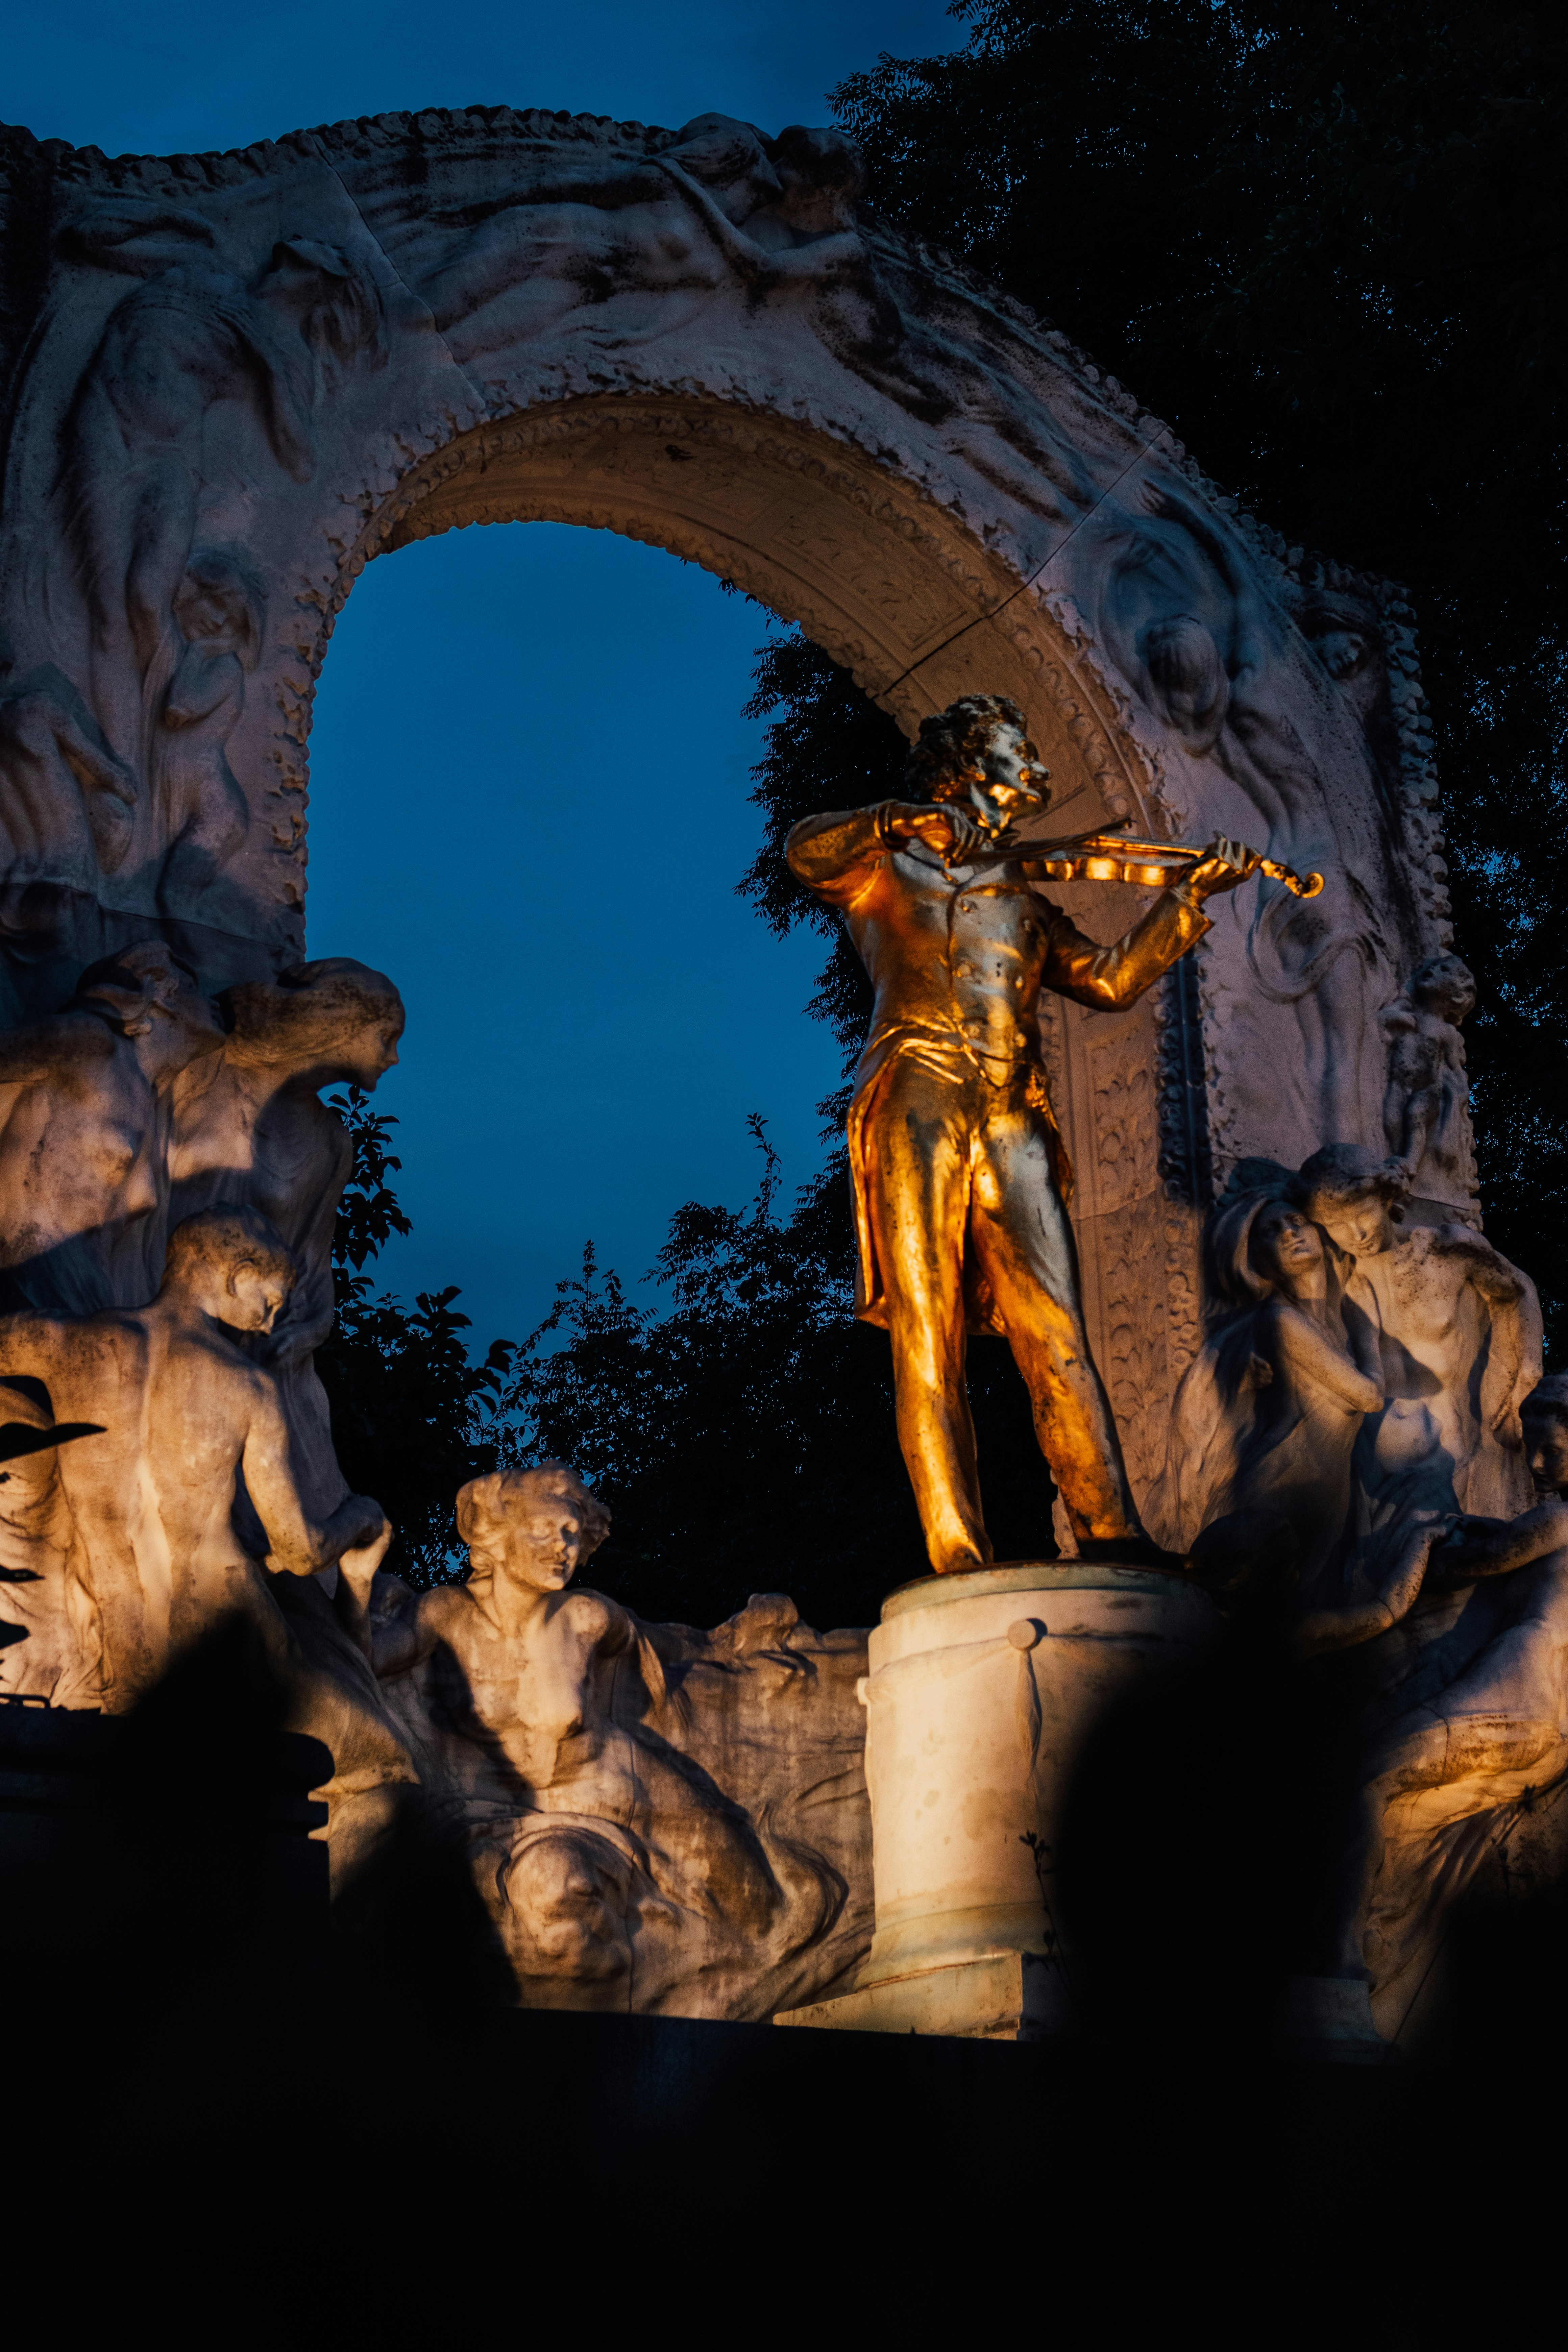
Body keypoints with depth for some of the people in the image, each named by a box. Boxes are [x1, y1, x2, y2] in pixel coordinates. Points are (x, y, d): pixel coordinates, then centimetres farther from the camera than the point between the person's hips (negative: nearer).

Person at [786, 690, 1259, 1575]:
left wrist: (1194, 898, 14)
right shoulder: (886, 866, 17)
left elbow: (1111, 979, 24)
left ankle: (1113, 1535, -16)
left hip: (1015, 1124, 4)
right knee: (928, 1334, -11)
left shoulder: (1023, 899, 31)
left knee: (1057, 1334, -9)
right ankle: (960, 1558, -16)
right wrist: (900, 824, -20)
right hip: (919, 1103, -4)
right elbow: (808, 851, -3)